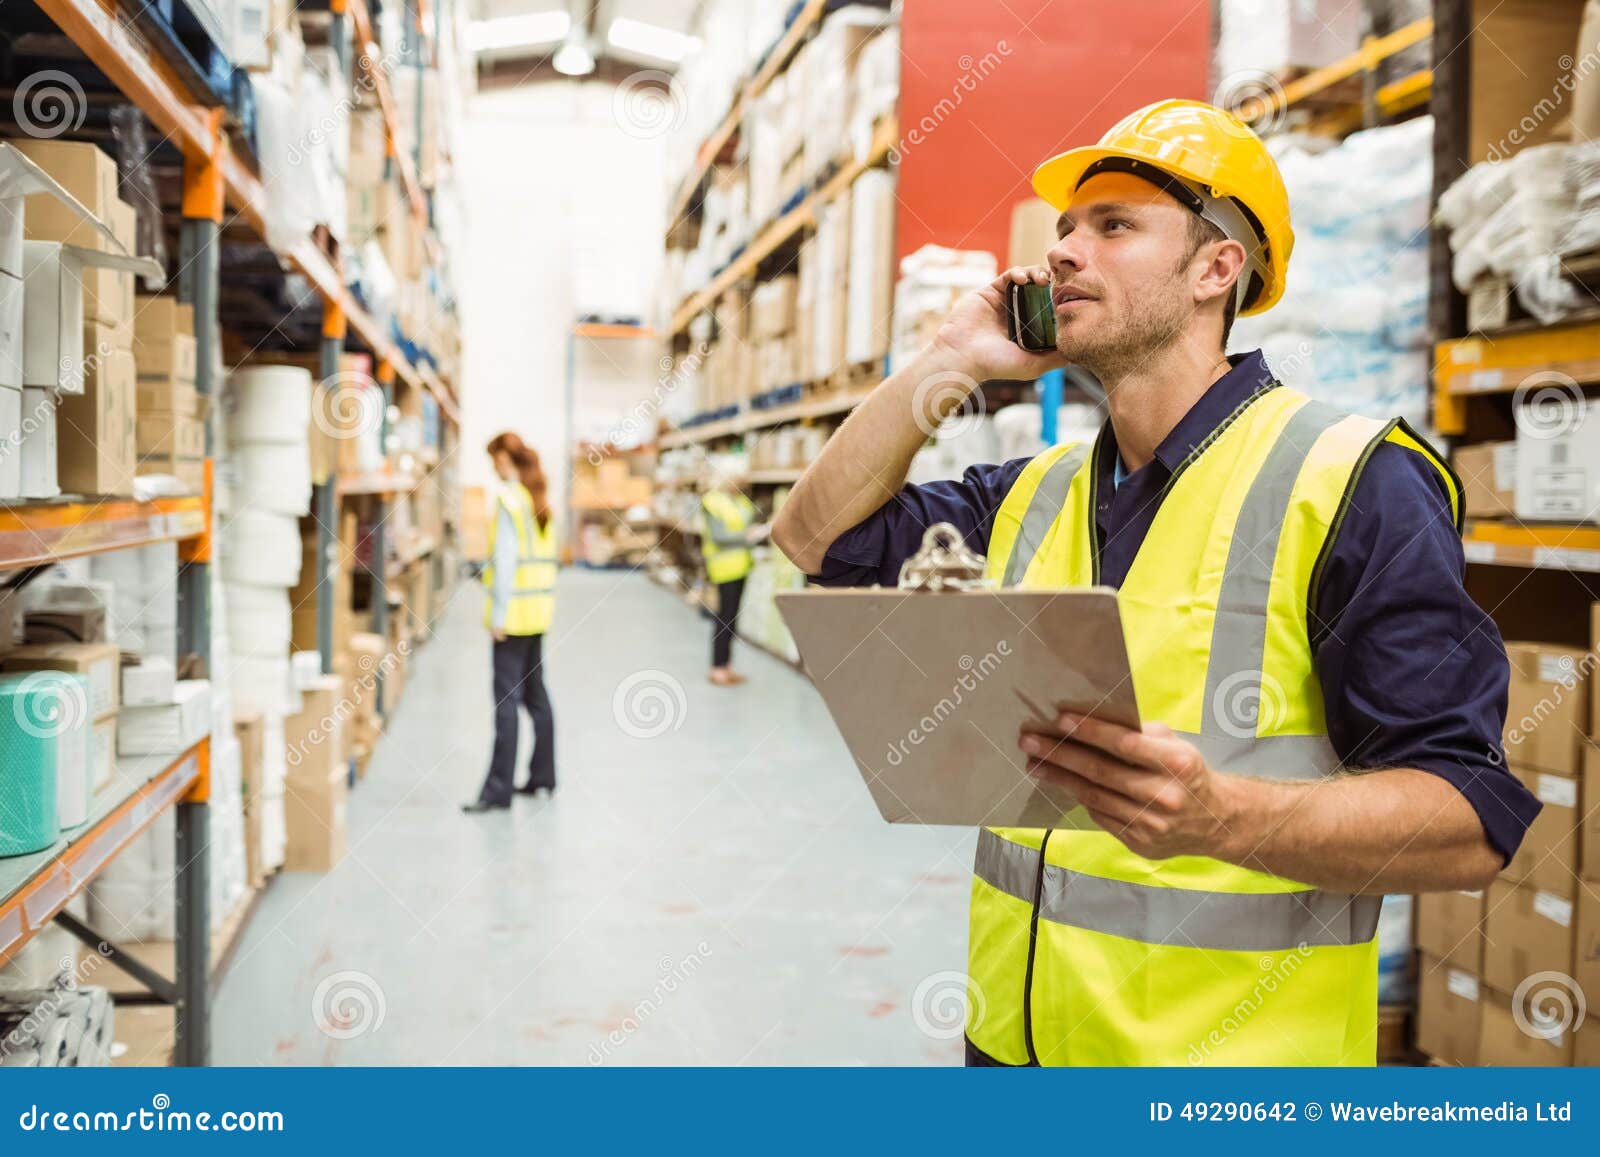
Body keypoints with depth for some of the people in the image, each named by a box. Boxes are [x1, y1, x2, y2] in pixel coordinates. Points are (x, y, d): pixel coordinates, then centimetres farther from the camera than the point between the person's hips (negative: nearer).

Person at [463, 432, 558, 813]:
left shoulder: (509, 498, -13)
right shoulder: (540, 496, 12)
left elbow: (506, 557, -17)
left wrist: (498, 614, -15)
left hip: (516, 609, -9)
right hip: (539, 607, 9)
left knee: (507, 699, -7)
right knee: (535, 693, 16)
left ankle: (499, 789, -6)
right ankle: (542, 776, 23)